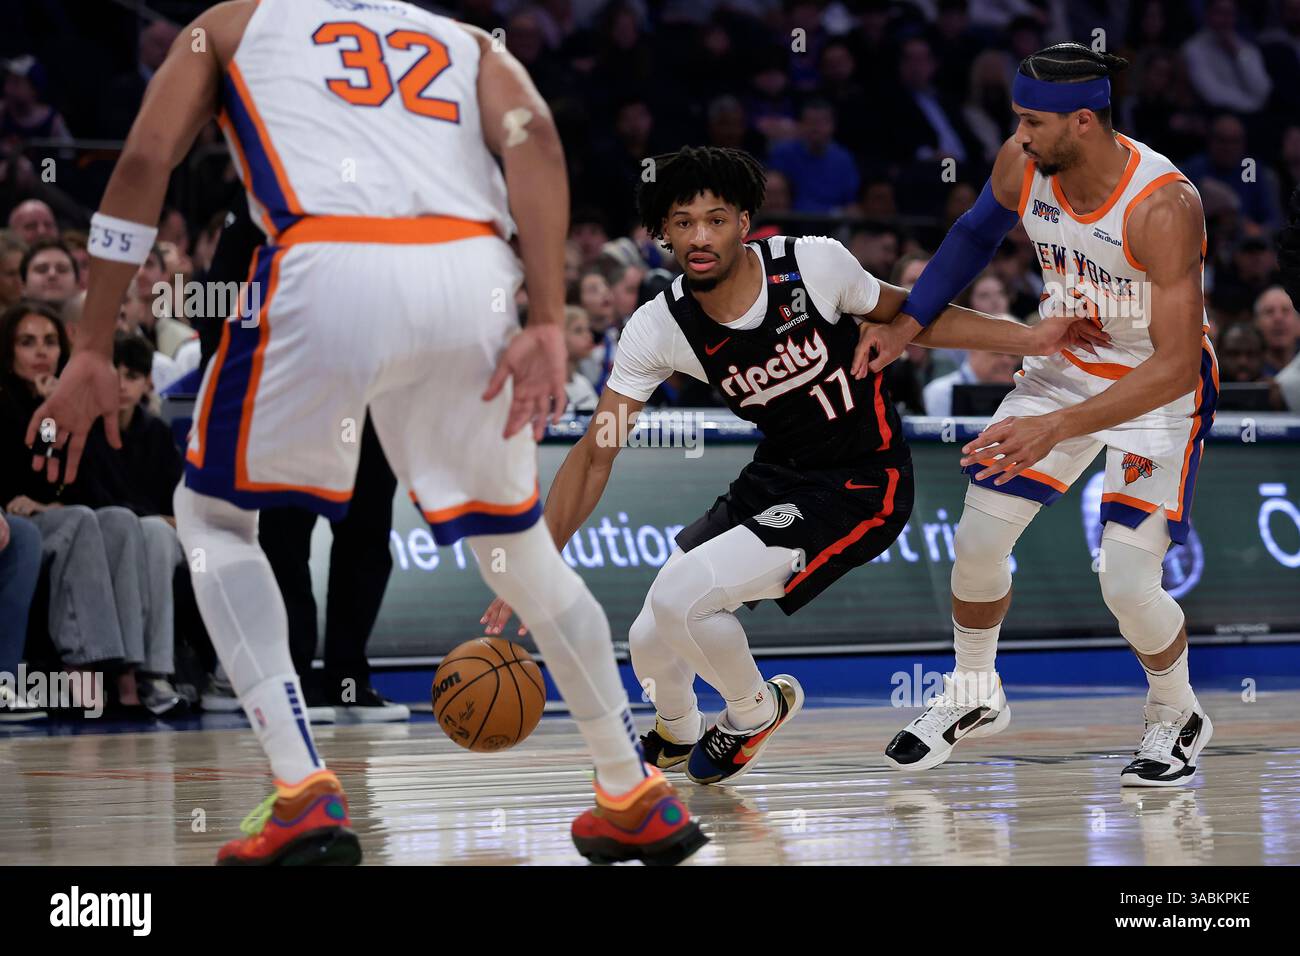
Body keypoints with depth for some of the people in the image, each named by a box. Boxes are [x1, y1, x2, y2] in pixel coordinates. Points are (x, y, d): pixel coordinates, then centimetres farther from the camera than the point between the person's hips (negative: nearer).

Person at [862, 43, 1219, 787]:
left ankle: (1178, 718, 17)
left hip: (1161, 386, -6)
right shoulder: (1021, 167, -16)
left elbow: (1175, 367, -35)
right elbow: (978, 232, 9)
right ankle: (973, 698, 28)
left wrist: (1055, 429, -41)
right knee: (978, 537, 1)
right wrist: (907, 324, 0)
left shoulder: (1163, 206, -35)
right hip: (1067, 364, 6)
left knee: (1128, 583, -14)